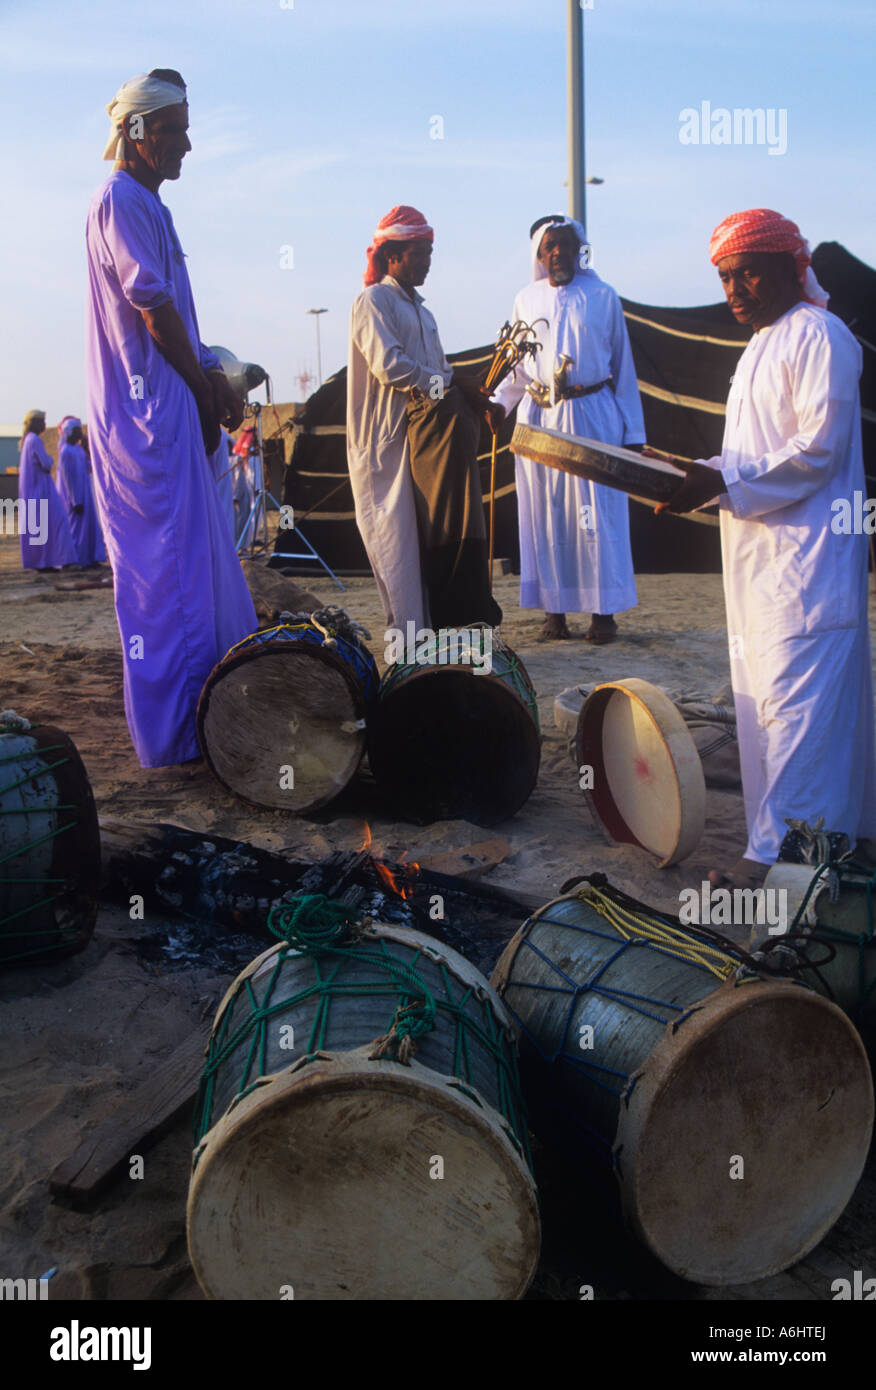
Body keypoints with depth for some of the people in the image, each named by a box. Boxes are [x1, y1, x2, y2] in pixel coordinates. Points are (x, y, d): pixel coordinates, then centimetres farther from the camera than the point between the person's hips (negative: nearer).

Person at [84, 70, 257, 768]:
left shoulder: (147, 205, 22)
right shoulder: (122, 200, -9)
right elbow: (154, 310, -16)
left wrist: (212, 377, 8)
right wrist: (207, 394, -8)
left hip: (168, 409, 10)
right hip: (149, 412, -10)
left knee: (198, 560, 14)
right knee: (169, 567, -8)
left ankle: (202, 720, 25)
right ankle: (173, 736, -1)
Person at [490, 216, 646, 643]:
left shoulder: (602, 297, 6)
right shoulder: (526, 300, 12)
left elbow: (622, 366, 7)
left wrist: (632, 431, 2)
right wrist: (498, 403, -2)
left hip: (593, 415, -2)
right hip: (538, 418, 2)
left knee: (595, 512, -4)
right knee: (545, 514, 2)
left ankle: (603, 611, 3)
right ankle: (554, 611, 9)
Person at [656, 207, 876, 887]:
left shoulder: (819, 335, -8)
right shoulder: (761, 347, 22)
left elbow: (818, 448, -18)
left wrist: (724, 485, -20)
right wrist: (703, 474, 8)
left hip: (807, 557, -10)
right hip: (761, 553, 10)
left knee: (795, 702, -10)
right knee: (764, 702, 12)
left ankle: (779, 855, -8)